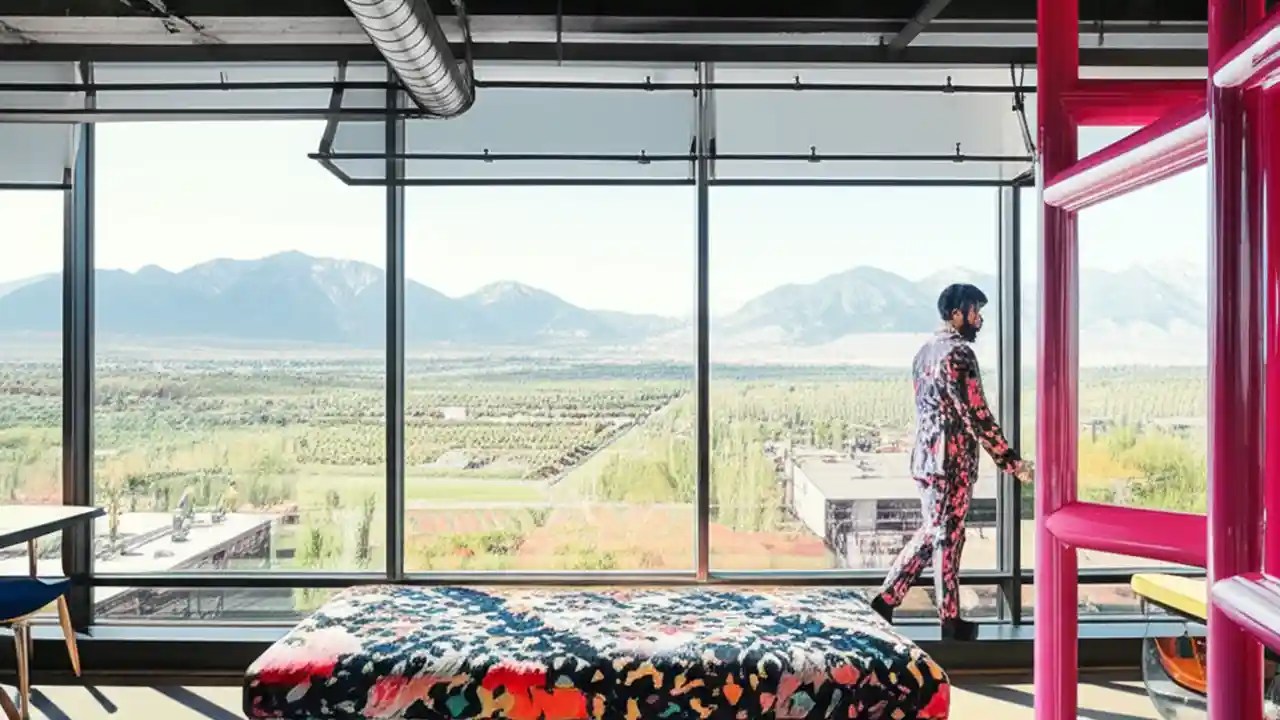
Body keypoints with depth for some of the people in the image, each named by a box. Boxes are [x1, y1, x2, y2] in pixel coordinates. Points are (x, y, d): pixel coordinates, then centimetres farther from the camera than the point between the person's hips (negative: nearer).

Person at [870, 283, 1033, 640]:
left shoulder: (925, 351, 13)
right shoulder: (959, 353, -16)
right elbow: (977, 414, -20)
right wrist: (1010, 460, -16)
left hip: (925, 454, 9)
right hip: (952, 458, -9)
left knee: (931, 531, 17)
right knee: (948, 536, 2)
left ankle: (886, 597, 17)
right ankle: (951, 620, 15)